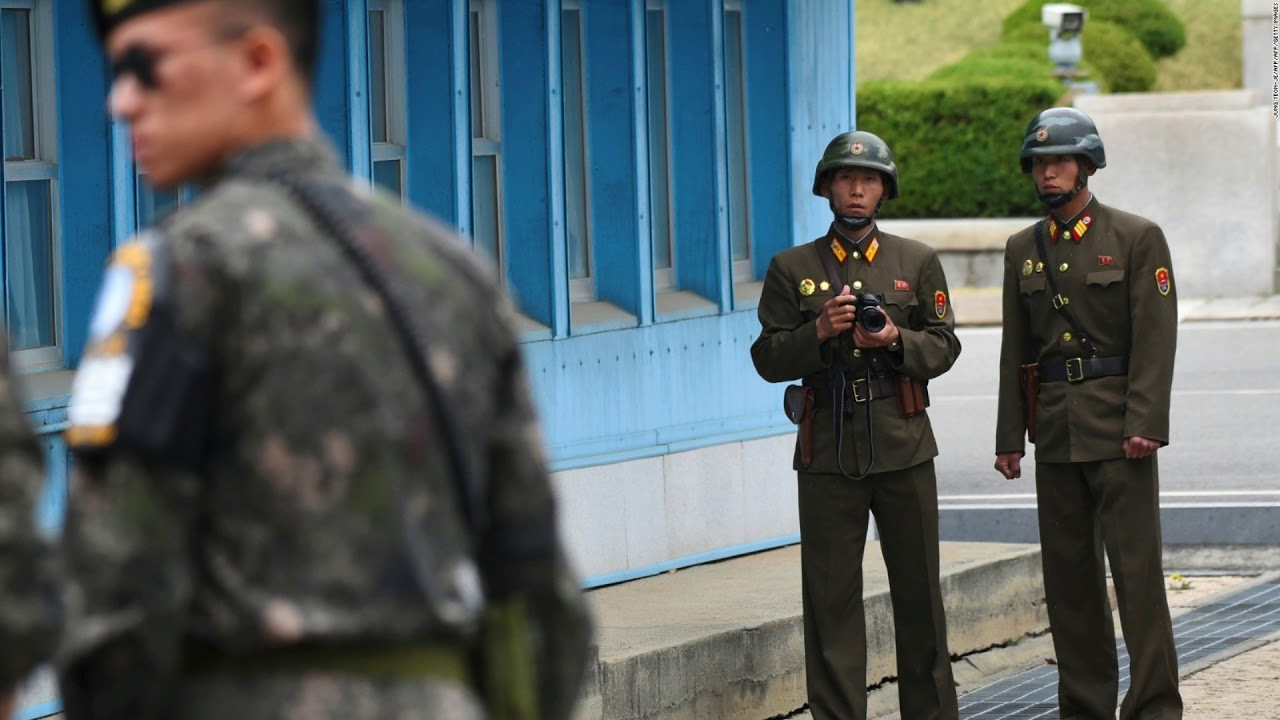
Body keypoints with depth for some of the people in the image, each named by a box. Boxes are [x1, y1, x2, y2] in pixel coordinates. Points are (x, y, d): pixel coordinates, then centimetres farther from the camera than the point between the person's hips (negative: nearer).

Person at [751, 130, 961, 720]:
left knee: (918, 588, 4)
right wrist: (819, 332, -14)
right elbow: (769, 360, 3)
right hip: (828, 448, -1)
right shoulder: (792, 268, 7)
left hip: (903, 446, 1)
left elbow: (944, 347, 6)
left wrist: (895, 340, -12)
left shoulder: (918, 262, 10)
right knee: (831, 594, -1)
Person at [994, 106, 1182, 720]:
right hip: (1056, 432, 5)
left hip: (1119, 431, -5)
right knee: (1068, 575, 7)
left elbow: (1156, 339, -7)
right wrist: (1009, 438, 10)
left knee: (1136, 567, -7)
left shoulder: (1137, 238, -1)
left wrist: (1145, 426, -16)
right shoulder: (1023, 250, 13)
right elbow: (1016, 350, 15)